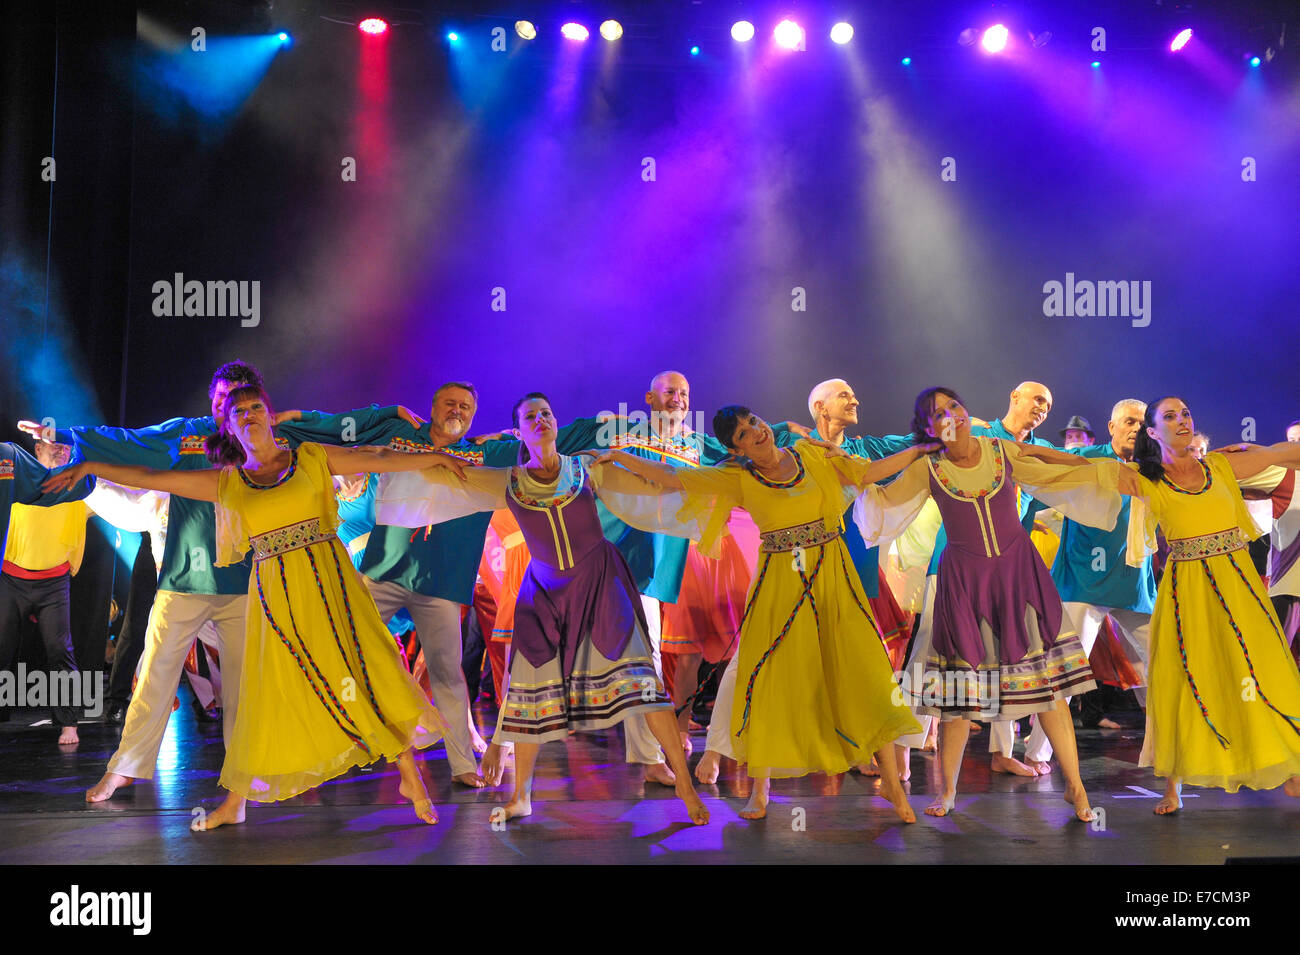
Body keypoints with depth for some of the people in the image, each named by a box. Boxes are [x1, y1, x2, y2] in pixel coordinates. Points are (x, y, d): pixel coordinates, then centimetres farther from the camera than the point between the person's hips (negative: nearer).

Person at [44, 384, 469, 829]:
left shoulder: (312, 458, 6)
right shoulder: (226, 482, 10)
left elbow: (379, 458, 4)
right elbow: (151, 477, 13)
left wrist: (437, 456, 1)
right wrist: (90, 467, 13)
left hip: (327, 582, -1)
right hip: (274, 594, 2)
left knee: (363, 668, -5)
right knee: (271, 692, 5)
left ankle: (410, 774, 7)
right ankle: (234, 802, 21)